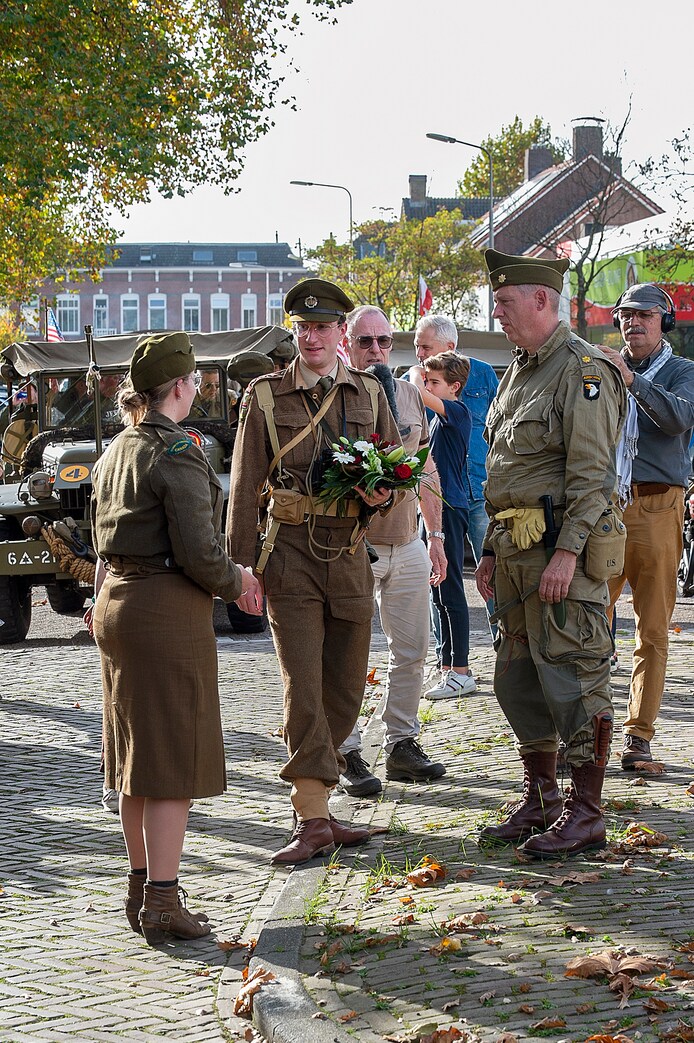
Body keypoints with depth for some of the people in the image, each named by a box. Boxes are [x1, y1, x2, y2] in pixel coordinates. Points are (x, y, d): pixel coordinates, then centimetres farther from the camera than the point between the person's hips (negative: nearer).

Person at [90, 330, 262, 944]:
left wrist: (227, 578, 15)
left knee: (138, 754, 16)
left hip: (116, 602, 9)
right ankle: (162, 902, -3)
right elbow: (198, 552, -21)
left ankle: (142, 887, 25)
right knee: (174, 756, -3)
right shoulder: (176, 453, -15)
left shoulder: (116, 454, 11)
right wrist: (233, 582, 0)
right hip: (168, 611, -9)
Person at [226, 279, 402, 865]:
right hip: (290, 554, -4)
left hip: (350, 553, 4)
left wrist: (382, 494, -8)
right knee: (303, 687, -9)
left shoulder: (369, 394, 10)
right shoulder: (266, 397, 2)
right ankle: (314, 818, -8)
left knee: (346, 685, 8)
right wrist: (242, 562, -7)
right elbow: (245, 486, 0)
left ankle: (311, 800, 20)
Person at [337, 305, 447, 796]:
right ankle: (348, 754, 5)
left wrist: (436, 536, 16)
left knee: (413, 651, 10)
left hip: (408, 544, 6)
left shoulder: (410, 396, 11)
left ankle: (402, 744, 20)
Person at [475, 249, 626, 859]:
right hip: (518, 552, 10)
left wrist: (566, 551, -23)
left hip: (563, 550, -10)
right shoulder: (518, 374, 18)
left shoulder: (584, 370, -11)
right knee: (519, 680, 14)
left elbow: (590, 471, -18)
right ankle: (540, 800, 24)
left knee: (575, 681, -6)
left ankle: (586, 815, 0)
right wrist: (491, 550, 21)